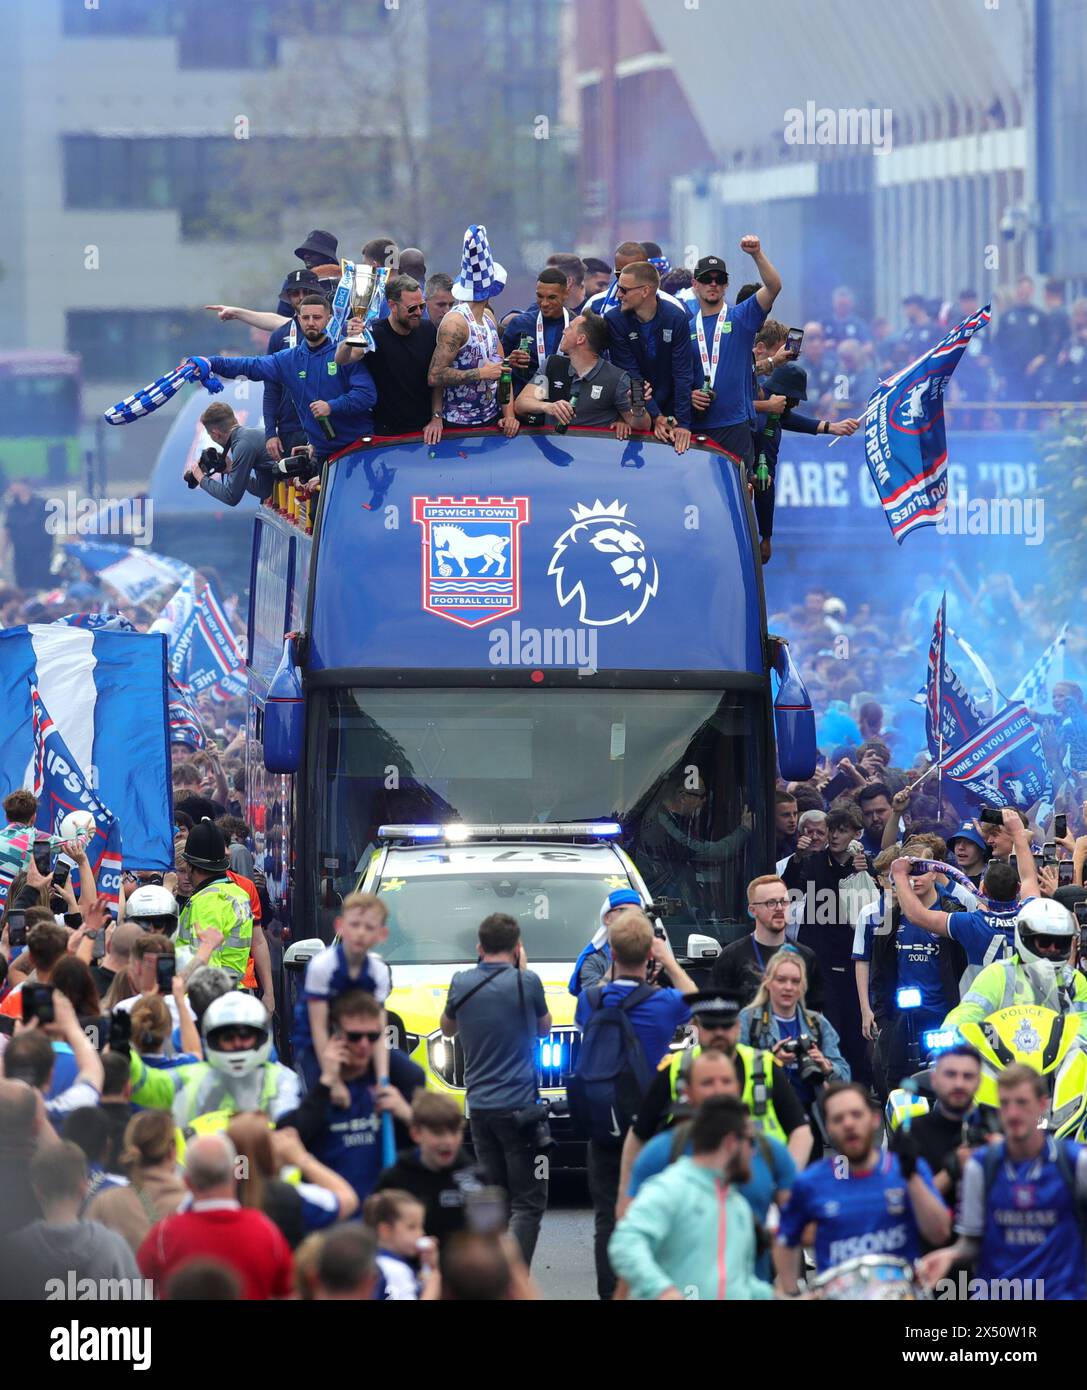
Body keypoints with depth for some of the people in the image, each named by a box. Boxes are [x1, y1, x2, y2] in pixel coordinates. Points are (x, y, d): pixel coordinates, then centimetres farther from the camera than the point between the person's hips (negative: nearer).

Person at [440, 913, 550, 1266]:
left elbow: (448, 1028, 22)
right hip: (520, 1105, -5)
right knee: (527, 1203, -5)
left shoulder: (461, 983, 2)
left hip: (479, 1106, 5)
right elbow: (544, 1028, 10)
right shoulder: (526, 983, -9)